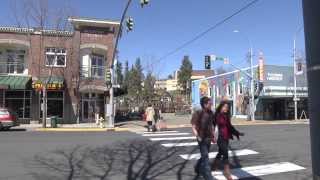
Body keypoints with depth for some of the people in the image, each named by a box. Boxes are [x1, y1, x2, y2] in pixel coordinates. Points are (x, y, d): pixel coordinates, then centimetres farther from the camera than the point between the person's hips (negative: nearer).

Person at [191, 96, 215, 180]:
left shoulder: (210, 113, 4)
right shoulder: (197, 113, -15)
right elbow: (194, 128, -14)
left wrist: (213, 136, 13)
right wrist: (198, 137, -27)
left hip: (209, 138, 7)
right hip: (202, 139, -7)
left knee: (205, 156, 20)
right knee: (205, 158, -6)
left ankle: (197, 168, 43)